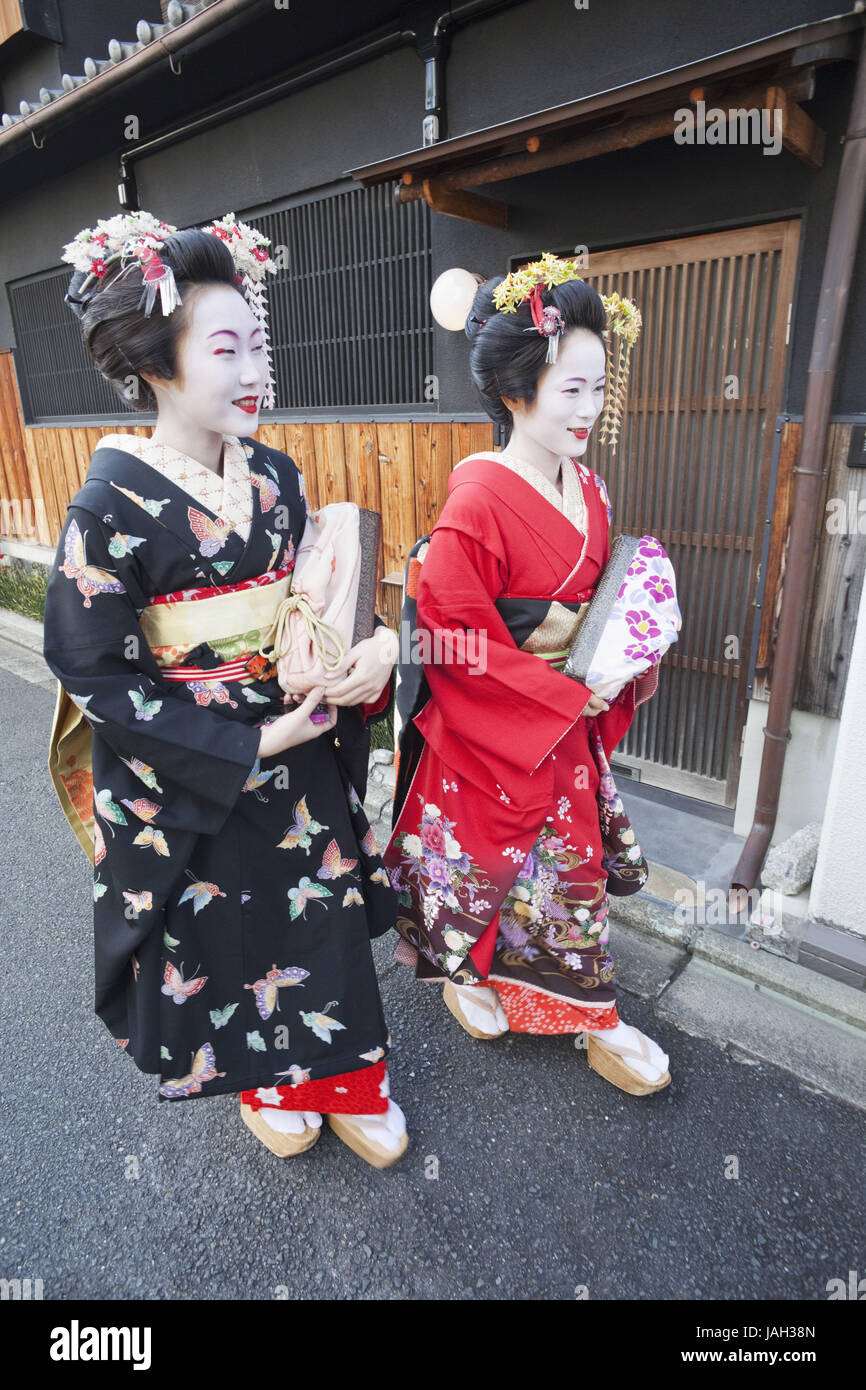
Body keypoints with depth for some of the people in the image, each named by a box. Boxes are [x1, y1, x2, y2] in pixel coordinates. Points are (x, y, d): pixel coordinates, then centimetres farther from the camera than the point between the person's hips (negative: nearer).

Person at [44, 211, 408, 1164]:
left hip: (298, 747, 5)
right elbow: (96, 680, -15)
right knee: (225, 937, 17)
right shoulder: (113, 509, -18)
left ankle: (342, 1076, 45)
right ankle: (260, 1079, 49)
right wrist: (252, 745, -20)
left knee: (325, 914, 17)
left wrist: (372, 643, -14)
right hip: (185, 781, -4)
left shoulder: (275, 475, -2)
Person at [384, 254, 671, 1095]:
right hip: (486, 726, -7)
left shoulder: (587, 488, 3)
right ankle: (463, 969, 46)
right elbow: (456, 642, -22)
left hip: (570, 718, 7)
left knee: (572, 861, 18)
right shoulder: (478, 502, -22)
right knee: (482, 860, 15)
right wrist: (569, 692, -18)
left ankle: (586, 1015, 39)